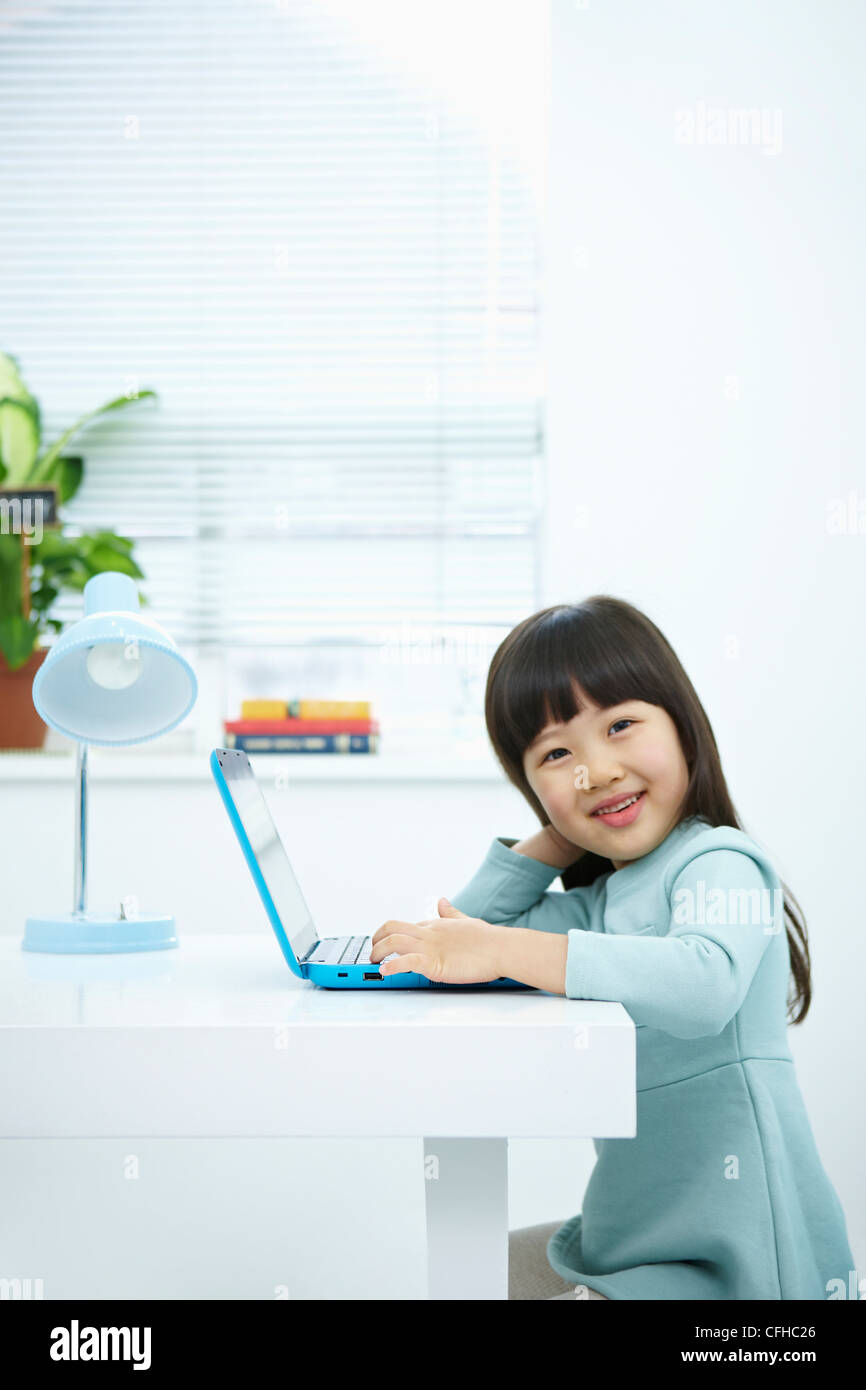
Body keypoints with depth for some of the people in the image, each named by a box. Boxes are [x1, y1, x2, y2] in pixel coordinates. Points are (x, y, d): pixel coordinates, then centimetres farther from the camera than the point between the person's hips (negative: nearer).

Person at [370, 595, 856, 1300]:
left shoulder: (719, 864, -15)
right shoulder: (597, 902, 12)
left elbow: (704, 985, -35)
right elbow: (469, 926, 13)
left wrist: (506, 951, -35)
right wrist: (557, 837, 5)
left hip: (735, 1263, -9)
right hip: (630, 1239, 9)